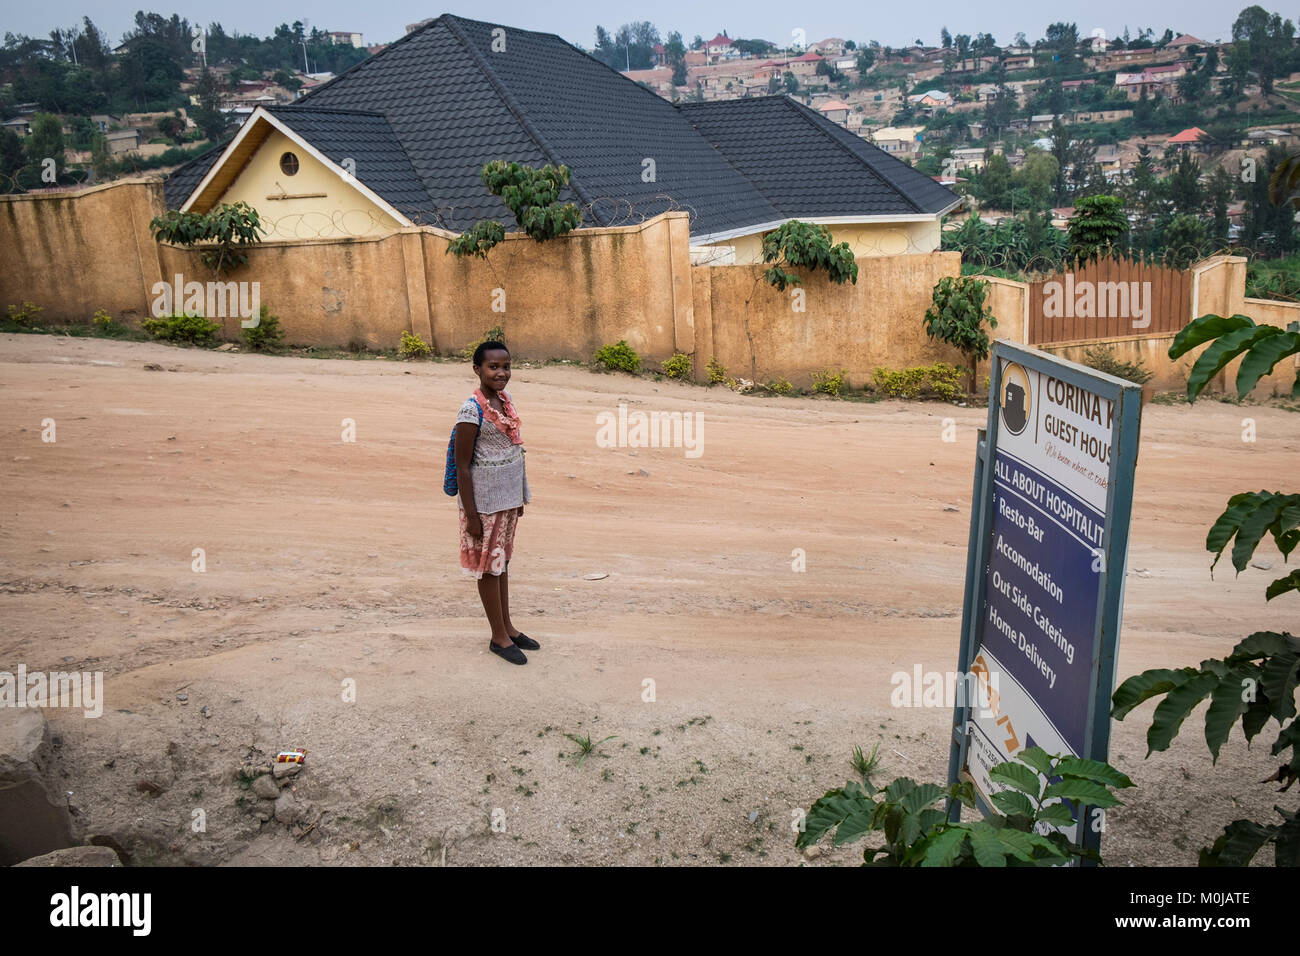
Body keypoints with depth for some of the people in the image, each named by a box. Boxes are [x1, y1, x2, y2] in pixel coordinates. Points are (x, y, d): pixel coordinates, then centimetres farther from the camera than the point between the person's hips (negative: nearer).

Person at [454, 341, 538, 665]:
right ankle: (499, 636, 18)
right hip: (485, 500, -7)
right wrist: (471, 515, -16)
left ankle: (507, 625, 31)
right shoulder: (472, 410, -19)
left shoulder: (505, 399, 4)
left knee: (503, 560, 18)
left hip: (509, 497, 8)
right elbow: (462, 465, -17)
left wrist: (520, 496, 17)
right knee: (489, 565, 6)